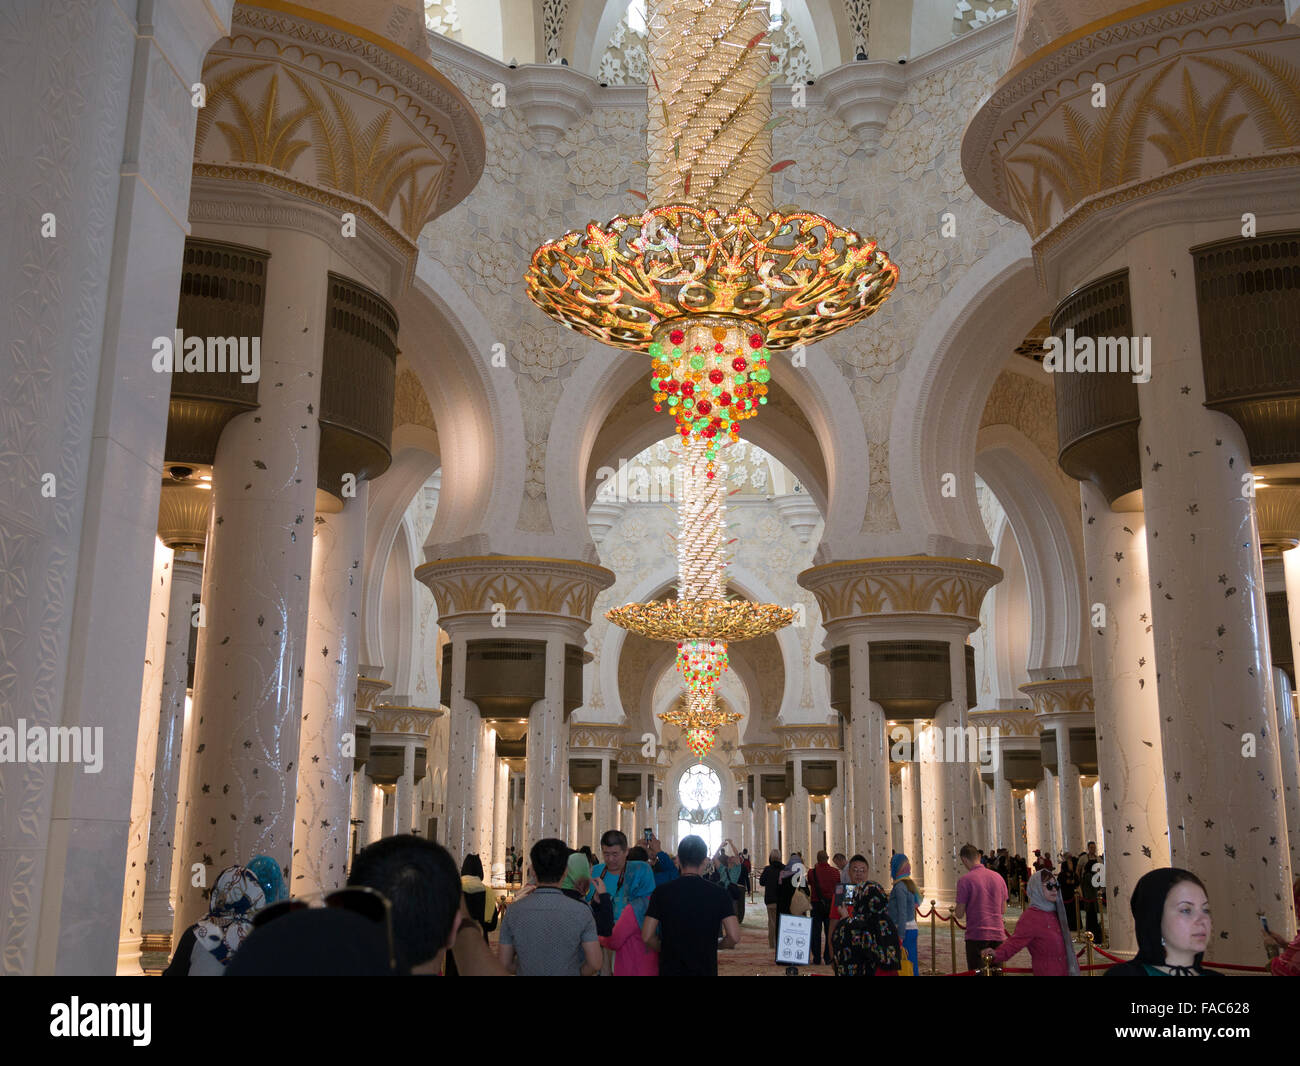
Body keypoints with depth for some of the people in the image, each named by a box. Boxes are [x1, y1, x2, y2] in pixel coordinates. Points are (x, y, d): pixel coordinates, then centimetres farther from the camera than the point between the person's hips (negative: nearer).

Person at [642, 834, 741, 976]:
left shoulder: (662, 892, -8)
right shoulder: (718, 893, -8)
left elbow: (647, 936, -10)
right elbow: (734, 937, -13)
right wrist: (717, 944, 8)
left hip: (670, 969, 0)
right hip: (706, 969, 0)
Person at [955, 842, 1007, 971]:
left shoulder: (965, 880, -10)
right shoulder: (998, 877, 7)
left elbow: (959, 914, -9)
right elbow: (1003, 910, 15)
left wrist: (955, 911, 12)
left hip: (976, 936, -5)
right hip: (998, 936, 5)